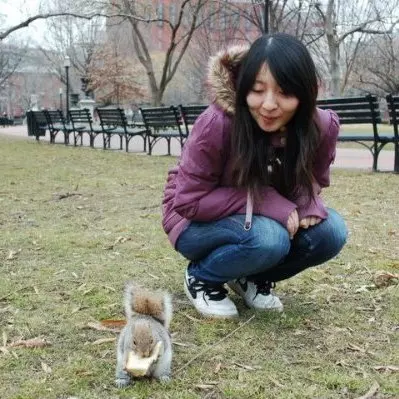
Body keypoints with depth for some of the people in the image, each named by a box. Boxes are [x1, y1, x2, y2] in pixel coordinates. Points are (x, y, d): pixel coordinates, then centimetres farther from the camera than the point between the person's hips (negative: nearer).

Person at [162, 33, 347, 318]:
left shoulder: (321, 127, -18)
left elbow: (314, 180, 1)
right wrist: (264, 201, -32)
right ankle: (202, 277, -3)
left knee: (330, 232, -21)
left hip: (266, 220, 5)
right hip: (200, 224, -4)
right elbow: (188, 201, -25)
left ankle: (254, 278, 5)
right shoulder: (217, 124, -31)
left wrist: (308, 201, -24)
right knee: (267, 238, -34)